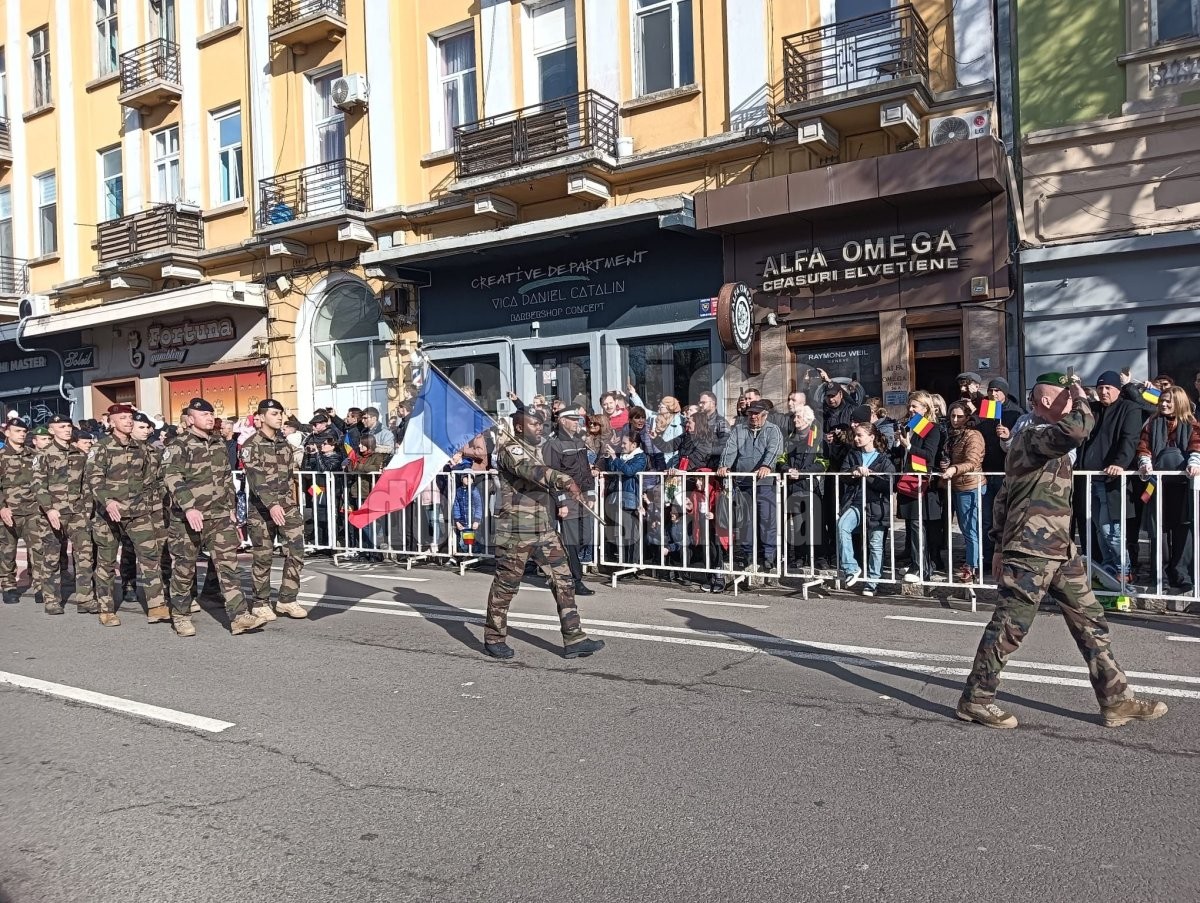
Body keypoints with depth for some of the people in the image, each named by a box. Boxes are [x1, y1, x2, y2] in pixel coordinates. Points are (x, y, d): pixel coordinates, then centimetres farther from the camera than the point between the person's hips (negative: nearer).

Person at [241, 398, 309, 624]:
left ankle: (287, 600, 9)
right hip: (261, 509, -5)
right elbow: (256, 478, -19)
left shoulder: (284, 444, 13)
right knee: (262, 558, 2)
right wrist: (272, 505, -30)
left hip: (287, 507, 5)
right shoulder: (251, 445, -7)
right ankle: (261, 604, 15)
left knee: (296, 552, -2)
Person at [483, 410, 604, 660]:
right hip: (516, 532, -8)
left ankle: (574, 640, 6)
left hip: (545, 529, 8)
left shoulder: (537, 448, 15)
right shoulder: (510, 450, -13)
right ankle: (494, 638, 21)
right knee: (506, 585, 4)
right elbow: (531, 470, -34)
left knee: (563, 581, 3)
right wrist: (564, 481, -47)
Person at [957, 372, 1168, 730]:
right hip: (1032, 551, -10)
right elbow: (1076, 429, -37)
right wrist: (1081, 399, -14)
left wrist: (1000, 545, 19)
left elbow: (1004, 495, 20)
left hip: (1059, 550, 10)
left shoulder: (1046, 439, 18)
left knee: (1090, 620, 12)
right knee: (1010, 626, -3)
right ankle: (975, 699, 9)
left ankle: (1116, 699, 21)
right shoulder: (1034, 435, -13)